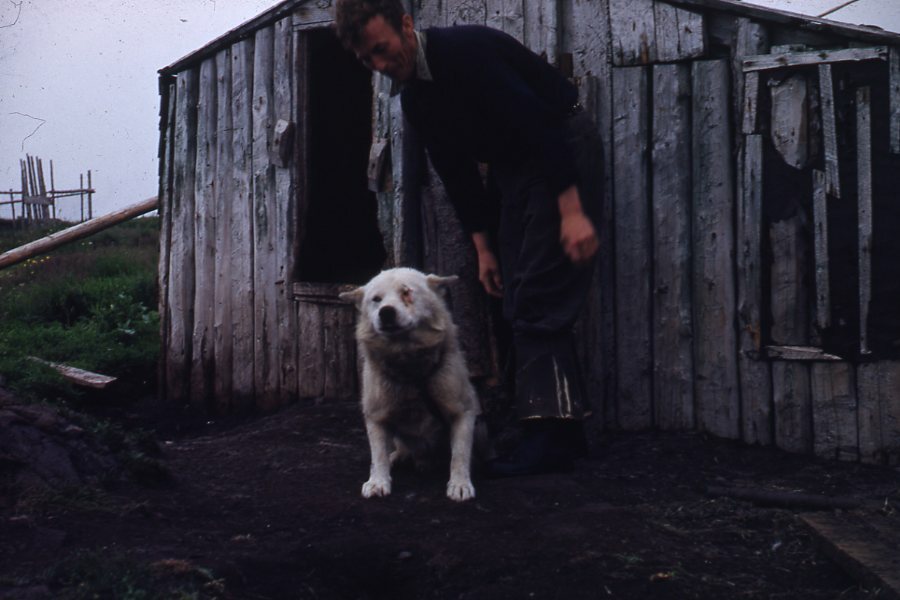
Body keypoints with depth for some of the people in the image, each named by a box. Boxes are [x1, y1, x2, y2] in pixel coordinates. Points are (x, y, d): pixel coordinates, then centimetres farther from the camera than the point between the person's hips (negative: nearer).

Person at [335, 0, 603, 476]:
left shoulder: (467, 50, -24)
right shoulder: (413, 97, 4)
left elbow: (542, 123, -28)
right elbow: (457, 172, 11)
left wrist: (572, 210, -31)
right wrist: (483, 247, 8)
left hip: (563, 149, -9)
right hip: (515, 166, 9)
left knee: (538, 299, -14)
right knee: (520, 301, 6)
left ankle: (551, 433, -12)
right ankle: (561, 429, 11)